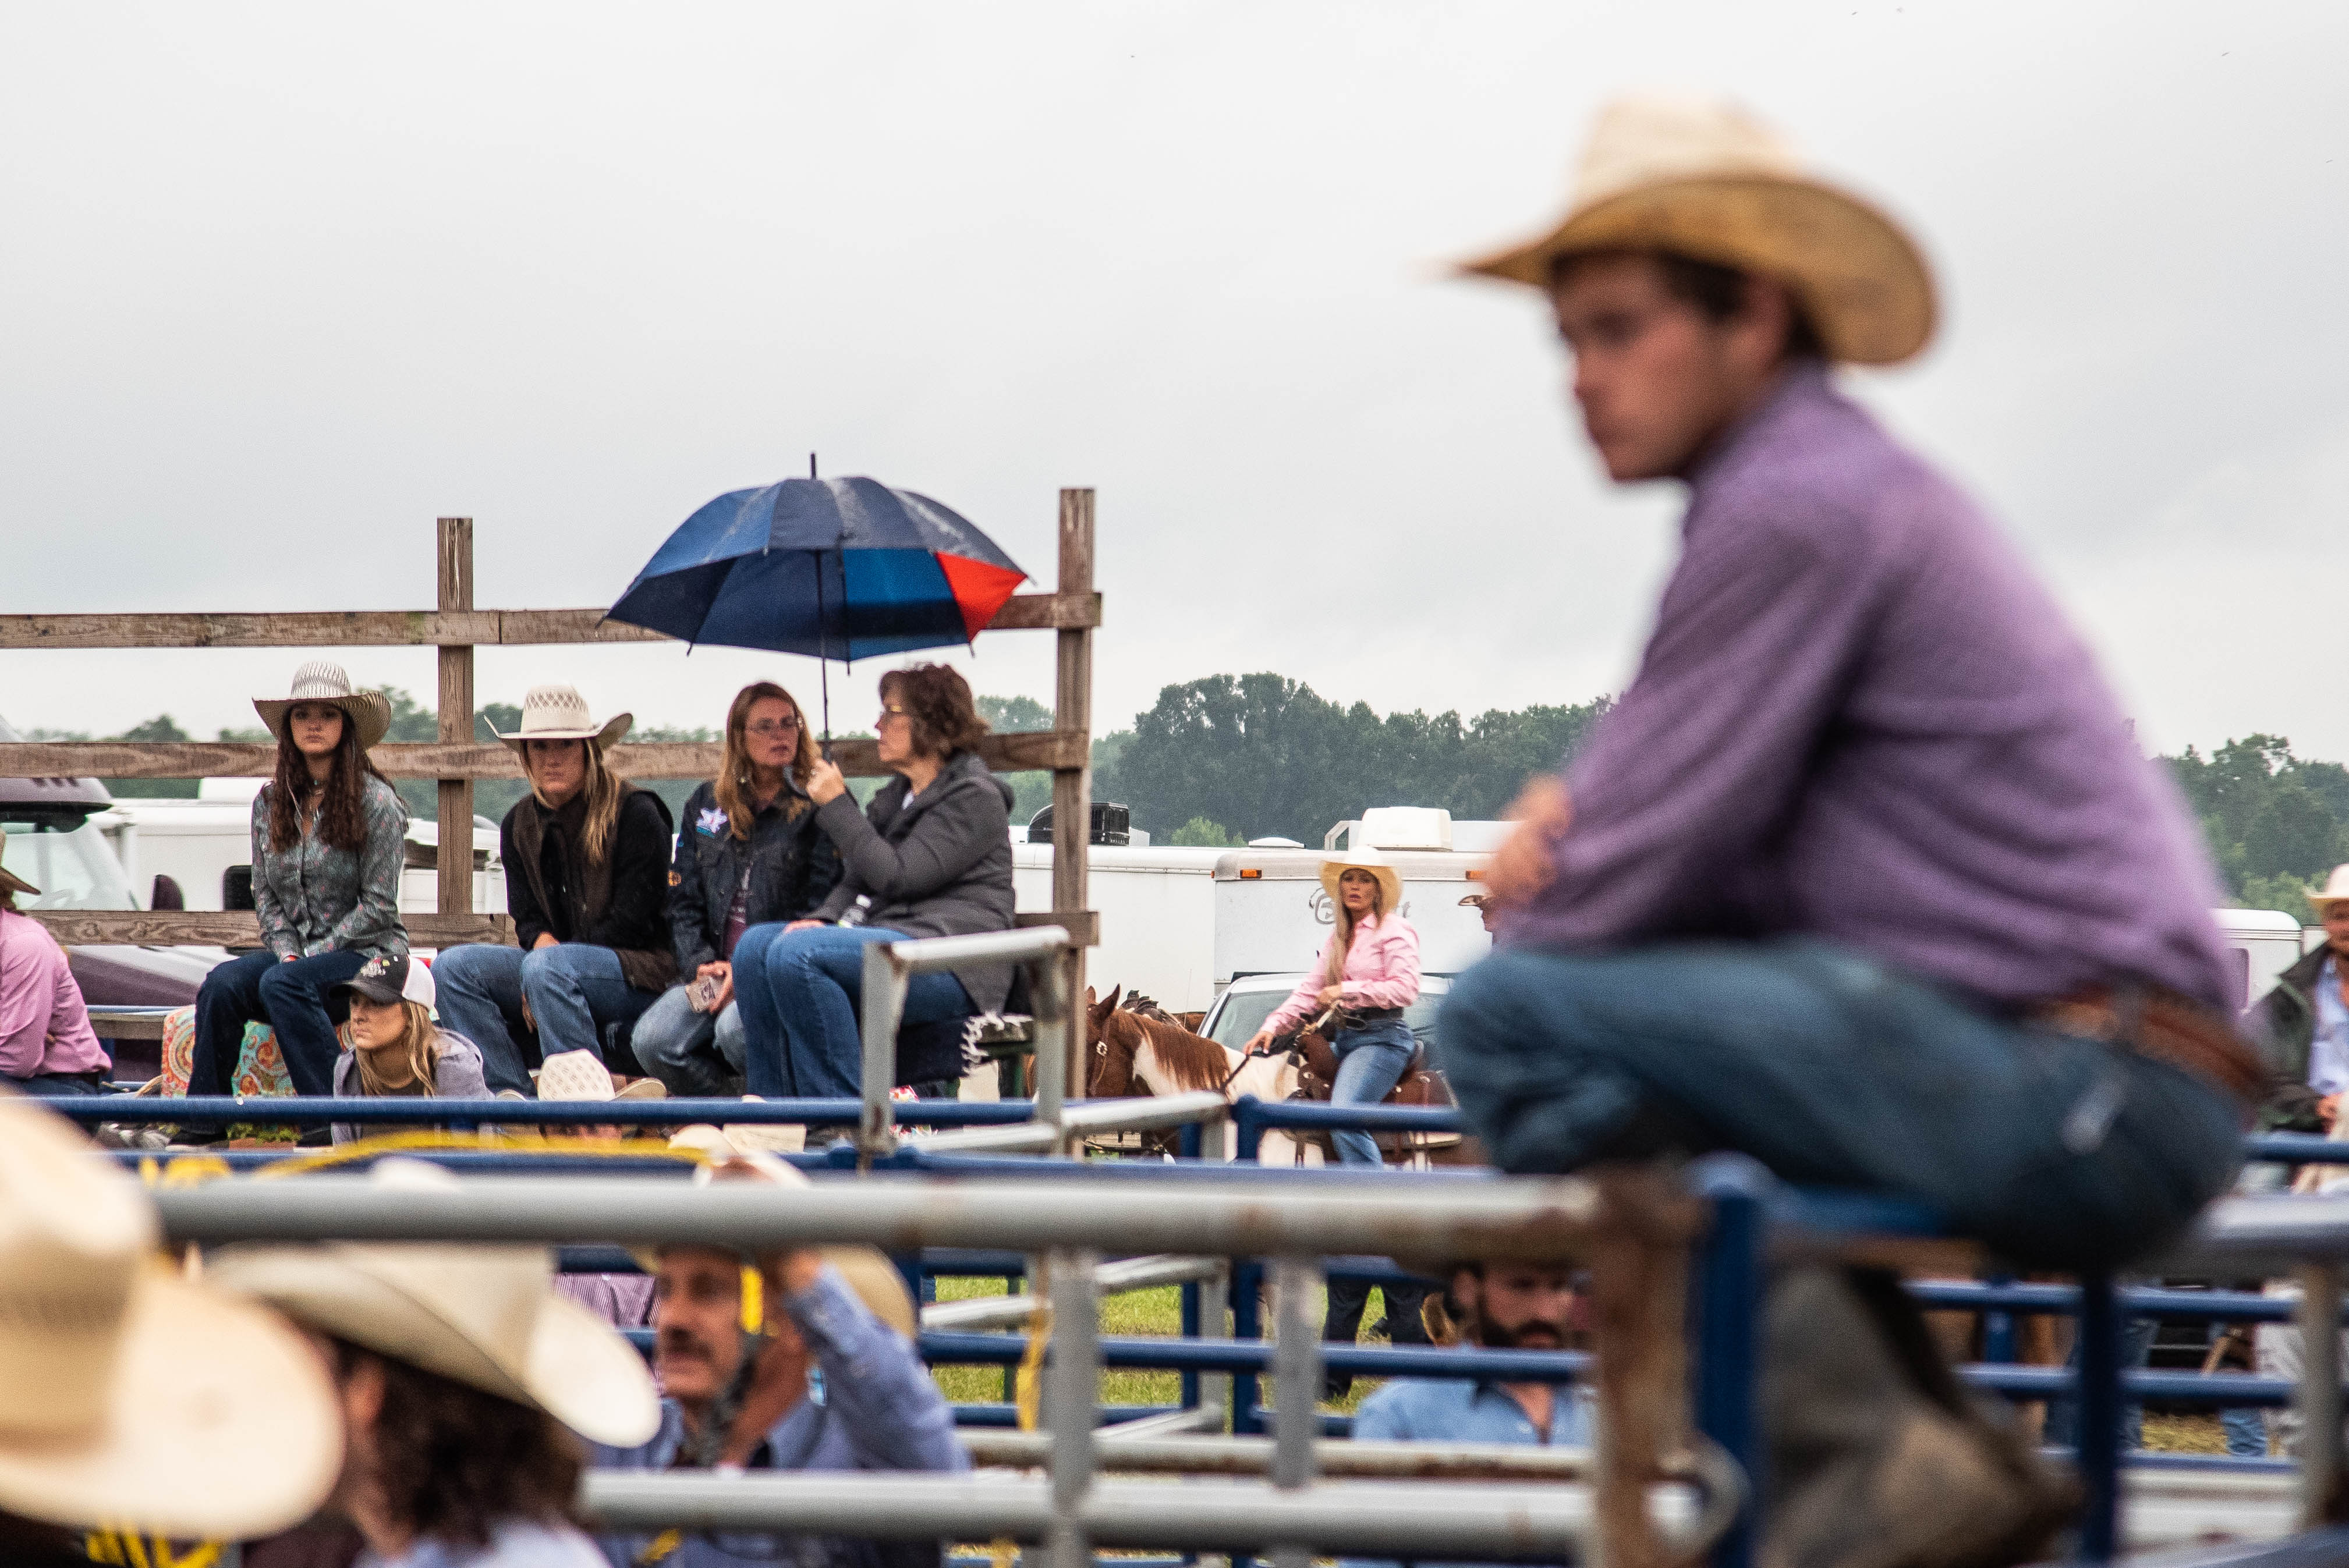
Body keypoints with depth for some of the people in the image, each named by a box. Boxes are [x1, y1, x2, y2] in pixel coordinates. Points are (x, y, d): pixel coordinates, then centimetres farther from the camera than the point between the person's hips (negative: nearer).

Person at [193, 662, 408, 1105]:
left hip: (366, 953, -5)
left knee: (282, 984, -34)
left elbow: (378, 906, -7)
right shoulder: (270, 803, 11)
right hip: (294, 952, 5)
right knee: (222, 983, -25)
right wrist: (287, 953, -6)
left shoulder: (376, 803, -5)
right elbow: (266, 895, 12)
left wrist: (309, 957, -11)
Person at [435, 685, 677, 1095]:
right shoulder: (519, 825, 13)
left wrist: (548, 955, -16)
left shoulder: (636, 815, -7)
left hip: (639, 976, -7)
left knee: (545, 968, -36)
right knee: (455, 966, -15)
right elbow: (527, 919, 11)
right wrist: (543, 942, -14)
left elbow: (631, 924, -11)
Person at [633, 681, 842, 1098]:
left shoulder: (819, 806, 1)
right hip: (713, 972, 5)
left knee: (735, 1029, -35)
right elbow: (683, 901, 15)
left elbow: (819, 908, -5)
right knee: (653, 1039, -23)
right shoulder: (706, 805, 17)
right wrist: (701, 965, -4)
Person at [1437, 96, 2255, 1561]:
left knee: (1511, 1019, -13)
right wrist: (1575, 814, 5)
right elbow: (1724, 851, 25)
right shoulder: (1851, 483, 22)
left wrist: (1543, 893, 11)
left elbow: (1628, 879, -11)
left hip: (2074, 1094, -10)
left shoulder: (1797, 505, -10)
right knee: (1629, 1061, 28)